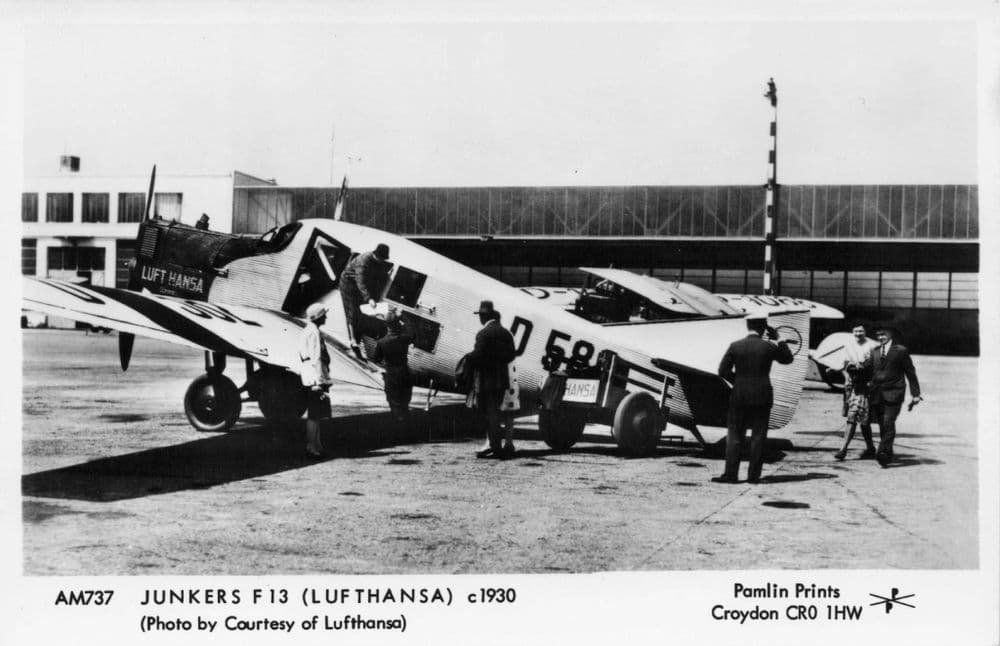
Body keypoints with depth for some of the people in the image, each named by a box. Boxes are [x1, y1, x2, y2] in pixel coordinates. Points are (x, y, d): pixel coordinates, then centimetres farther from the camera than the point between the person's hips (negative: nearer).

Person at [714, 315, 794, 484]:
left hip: (739, 396, 0)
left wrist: (738, 381, 10)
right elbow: (788, 359, 13)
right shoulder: (769, 347, -5)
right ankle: (753, 476, 5)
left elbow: (723, 371, -4)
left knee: (734, 436, 6)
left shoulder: (735, 346, -4)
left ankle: (731, 474, 2)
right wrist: (779, 339, 14)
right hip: (762, 397, 0)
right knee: (758, 437, 6)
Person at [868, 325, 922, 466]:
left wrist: (915, 394, 1)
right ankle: (887, 454, 15)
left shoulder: (901, 351, 2)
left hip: (893, 393, -5)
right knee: (882, 425, 5)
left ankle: (883, 452, -22)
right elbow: (870, 371, 17)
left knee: (888, 422, -16)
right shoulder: (875, 352, 16)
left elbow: (911, 373, 4)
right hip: (877, 394, 5)